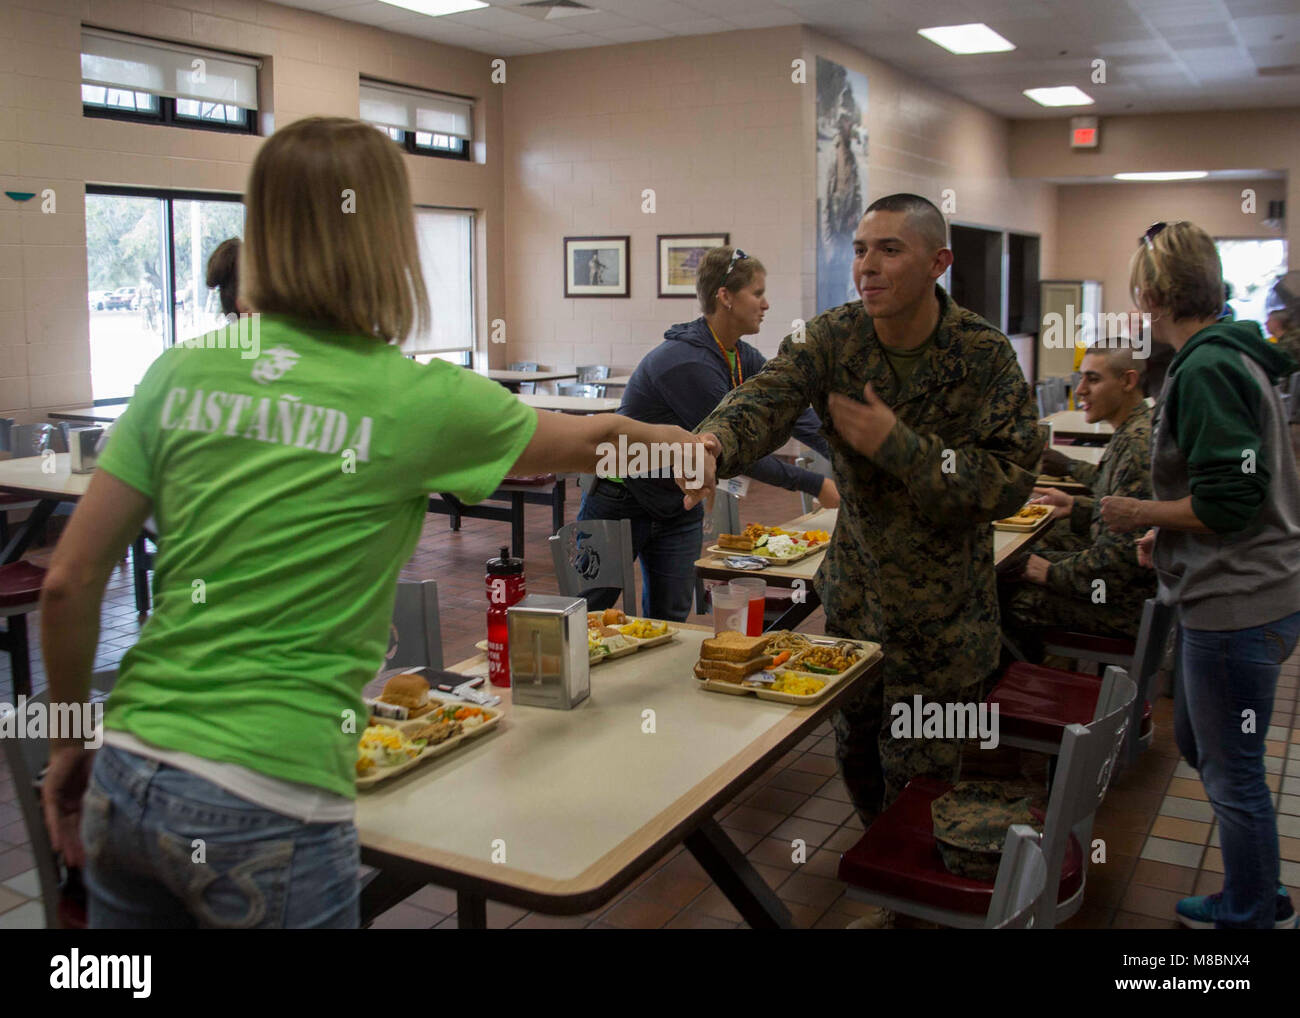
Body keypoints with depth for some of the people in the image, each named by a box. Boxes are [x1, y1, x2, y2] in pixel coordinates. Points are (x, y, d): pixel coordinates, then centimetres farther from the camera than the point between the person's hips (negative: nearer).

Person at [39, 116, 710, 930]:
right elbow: (590, 441, 8)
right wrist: (680, 442, 29)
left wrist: (69, 739, 18)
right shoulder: (414, 402, -10)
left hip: (128, 775, 5)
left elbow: (69, 581, 3)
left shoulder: (181, 373, 0)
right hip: (267, 803, -5)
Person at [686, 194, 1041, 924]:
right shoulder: (836, 337, -8)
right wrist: (712, 445, -47)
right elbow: (767, 398, -25)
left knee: (919, 776, 7)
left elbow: (1010, 482, -20)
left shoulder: (985, 355, -15)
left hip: (944, 610, -3)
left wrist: (898, 445, -28)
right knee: (858, 753, 20)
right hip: (855, 591, 4)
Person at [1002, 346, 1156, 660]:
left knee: (1016, 599, -11)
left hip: (1132, 599, -10)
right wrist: (1076, 507, 10)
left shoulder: (1139, 444, -25)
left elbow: (1126, 551, -27)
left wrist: (1054, 573, -17)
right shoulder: (1132, 433, 8)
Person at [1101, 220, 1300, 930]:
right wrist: (1167, 529, 12)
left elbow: (1230, 500, -24)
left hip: (1237, 606, -11)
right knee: (1199, 746, 23)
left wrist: (1144, 514, -11)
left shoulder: (1205, 370, -20)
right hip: (1225, 596, 11)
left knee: (1232, 773, 6)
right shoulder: (1228, 355, 12)